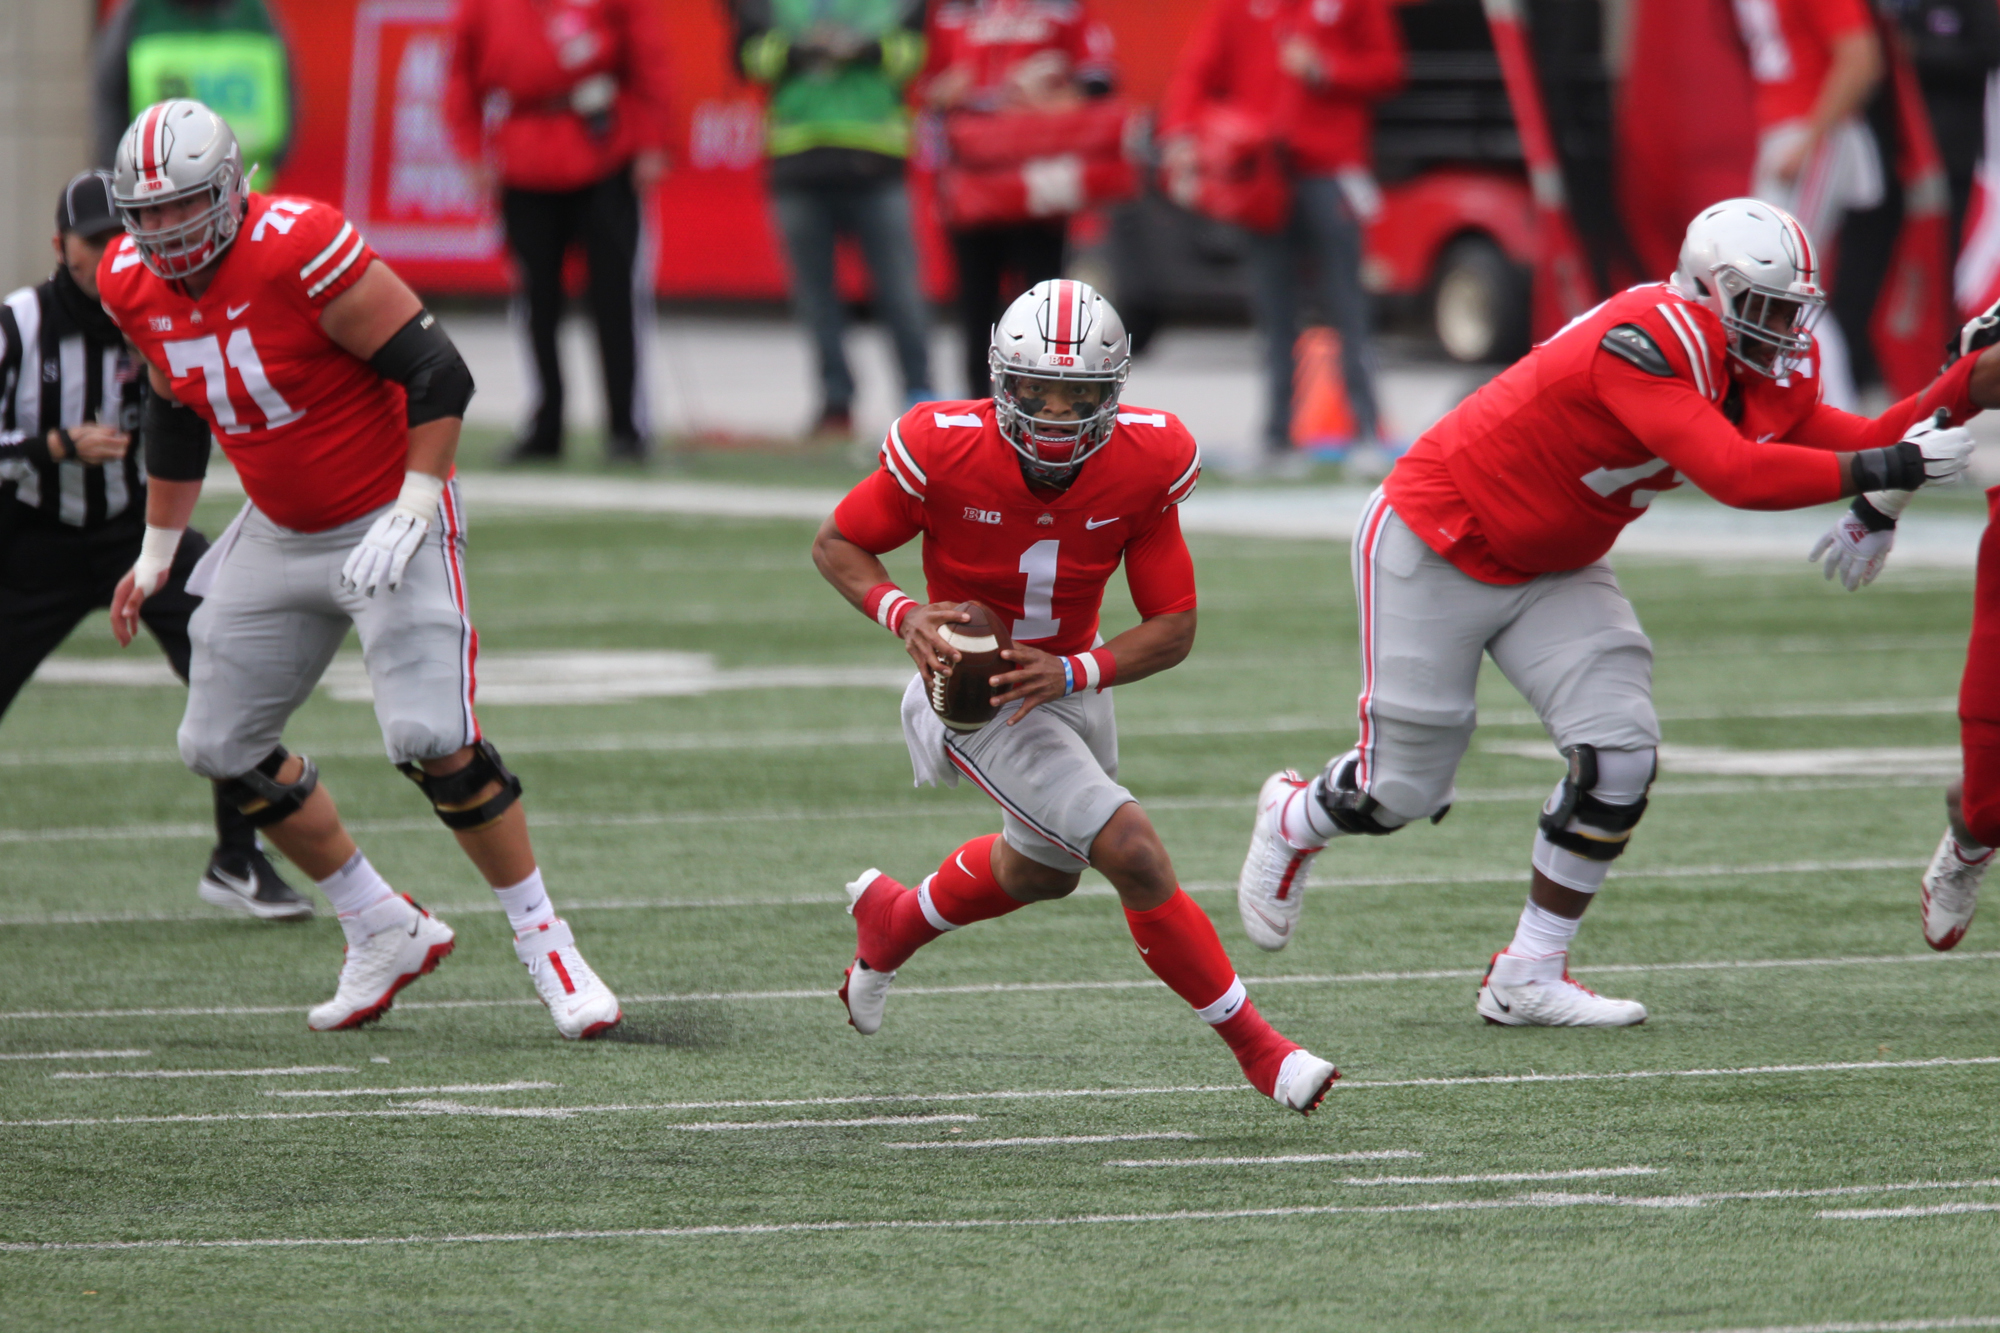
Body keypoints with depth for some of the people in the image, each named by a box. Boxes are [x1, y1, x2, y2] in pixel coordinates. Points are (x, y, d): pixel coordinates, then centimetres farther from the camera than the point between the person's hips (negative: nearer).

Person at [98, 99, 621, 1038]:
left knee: (431, 739, -20)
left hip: (387, 525, -8)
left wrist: (411, 515, -23)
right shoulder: (134, 285, -3)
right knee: (222, 747, 6)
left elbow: (438, 375, -21)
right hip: (280, 534, 8)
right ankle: (386, 933, 20)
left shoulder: (299, 248, -25)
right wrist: (156, 554, 19)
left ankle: (545, 943, -3)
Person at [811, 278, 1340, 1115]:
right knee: (1135, 855, -19)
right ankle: (1254, 1046, -6)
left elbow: (1175, 629, -15)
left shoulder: (1144, 465, -21)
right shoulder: (946, 453, -28)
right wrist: (902, 614, -30)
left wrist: (1071, 674, -31)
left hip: (1069, 686, 5)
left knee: (1044, 872, 30)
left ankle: (890, 925, 58)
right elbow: (836, 544, -11)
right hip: (977, 692, -5)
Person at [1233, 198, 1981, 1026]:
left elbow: (1853, 445, -4)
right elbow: (1735, 475, -42)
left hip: (1550, 570, 8)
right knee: (1405, 787, 3)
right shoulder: (1645, 345, -34)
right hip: (1435, 546, -8)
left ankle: (1527, 978, 4)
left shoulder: (1773, 374, -5)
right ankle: (1293, 821, 40)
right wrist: (1888, 469, -41)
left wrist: (1968, 383, -14)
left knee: (1621, 756, -10)